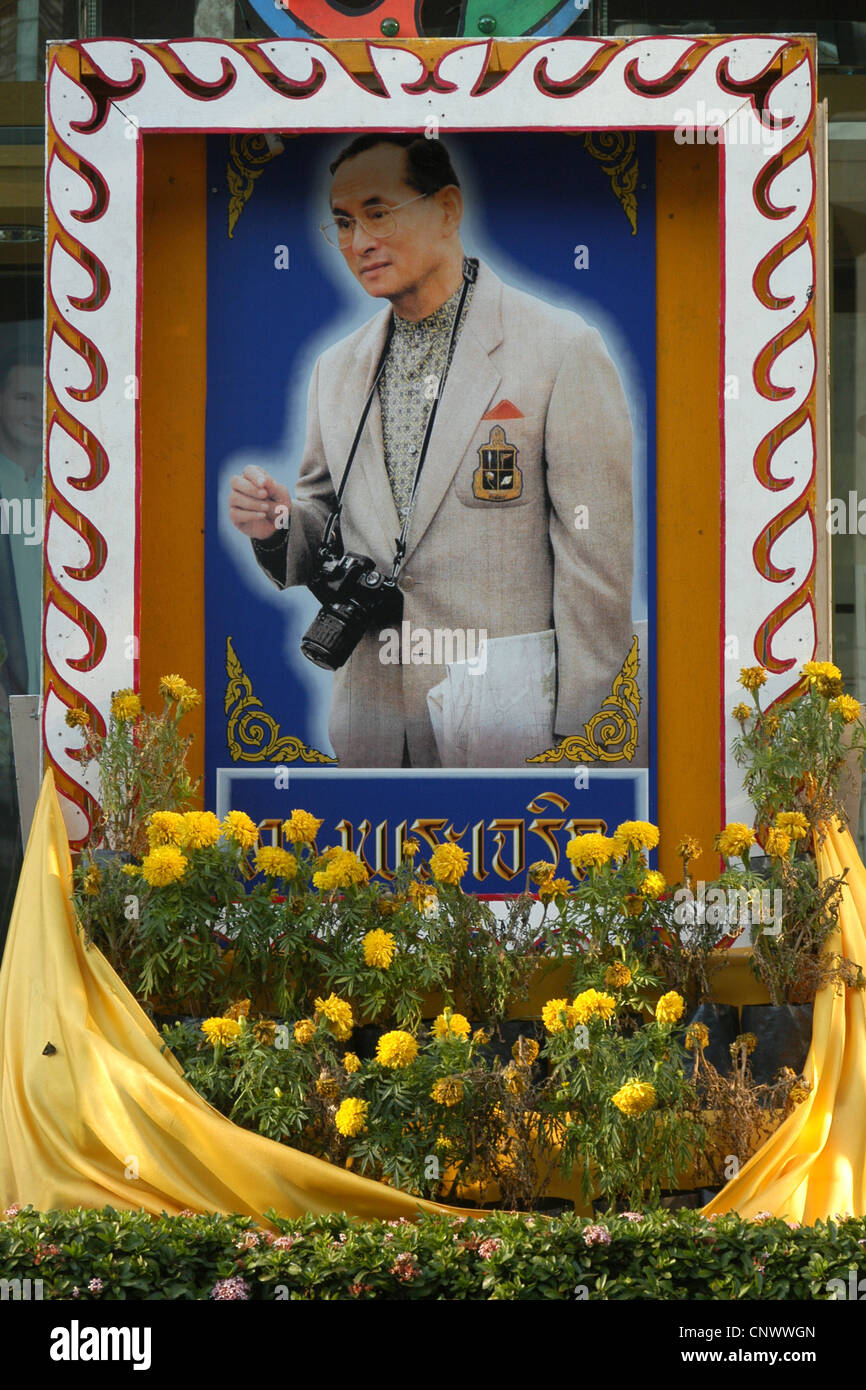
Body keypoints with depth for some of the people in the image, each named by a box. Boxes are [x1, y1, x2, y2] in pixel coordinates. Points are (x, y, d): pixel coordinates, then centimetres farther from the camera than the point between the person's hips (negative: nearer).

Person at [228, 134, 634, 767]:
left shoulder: (564, 350, -6)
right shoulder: (337, 370, 12)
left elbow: (595, 563, -8)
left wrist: (579, 738, -10)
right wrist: (278, 525, -3)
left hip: (507, 721, -5)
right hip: (370, 721, 5)